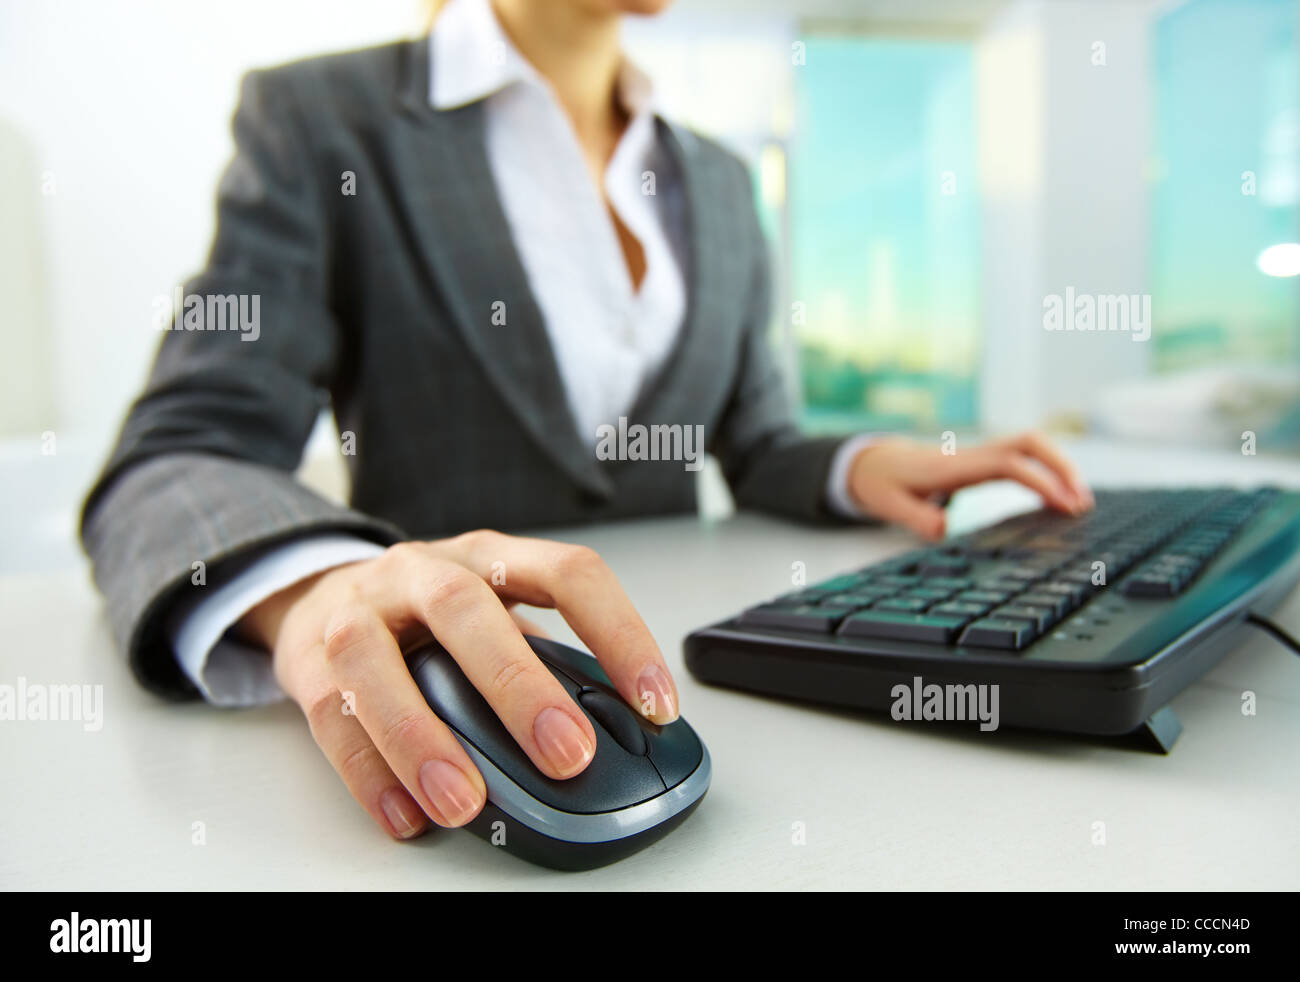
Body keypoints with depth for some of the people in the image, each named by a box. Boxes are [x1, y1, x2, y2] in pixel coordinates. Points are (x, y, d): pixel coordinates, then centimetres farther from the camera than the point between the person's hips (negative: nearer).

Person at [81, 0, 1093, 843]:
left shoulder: (717, 178, 14)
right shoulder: (321, 115, -3)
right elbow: (180, 459, -13)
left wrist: (854, 467, -5)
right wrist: (314, 587, -35)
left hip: (670, 654, 5)